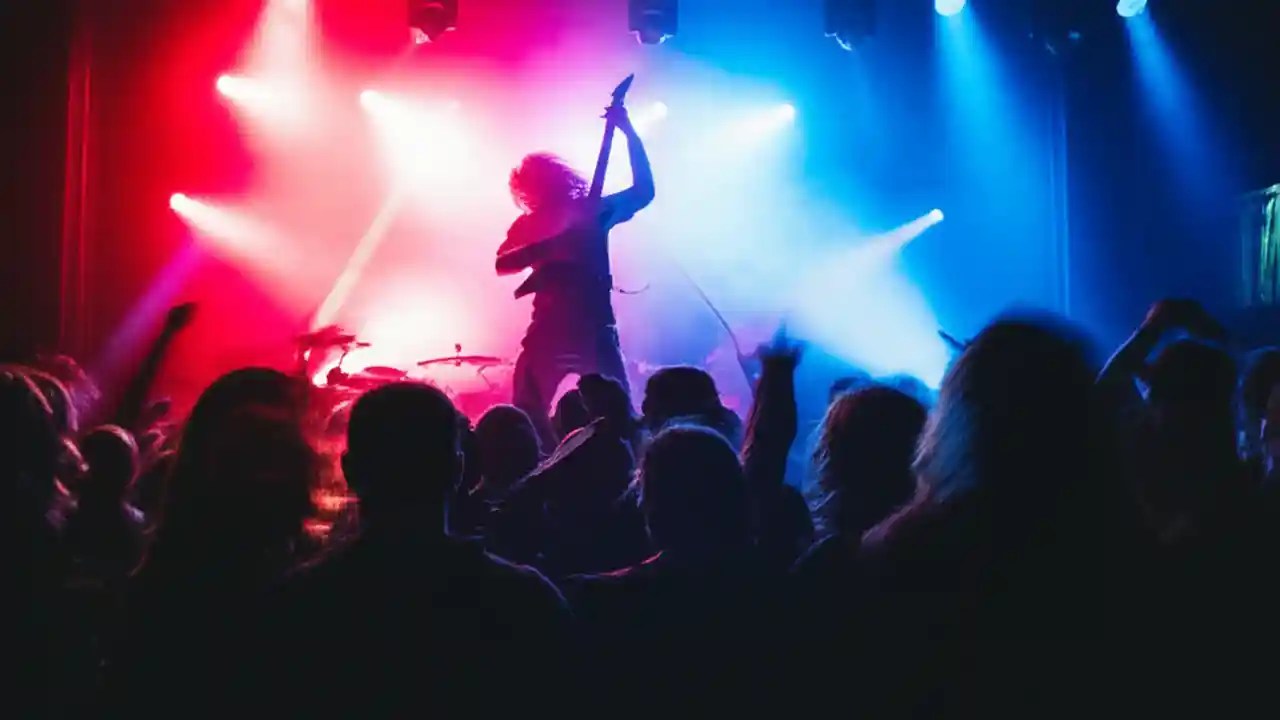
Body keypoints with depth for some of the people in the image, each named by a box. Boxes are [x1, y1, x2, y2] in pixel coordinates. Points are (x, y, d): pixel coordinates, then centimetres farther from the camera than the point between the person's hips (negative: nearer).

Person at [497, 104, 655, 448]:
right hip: (548, 330, 2)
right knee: (525, 417, -4)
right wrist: (547, 246, -20)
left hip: (595, 327, -2)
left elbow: (644, 191, -4)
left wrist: (630, 134, -14)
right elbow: (501, 264, -3)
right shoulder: (527, 224, 12)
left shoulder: (593, 210, 7)